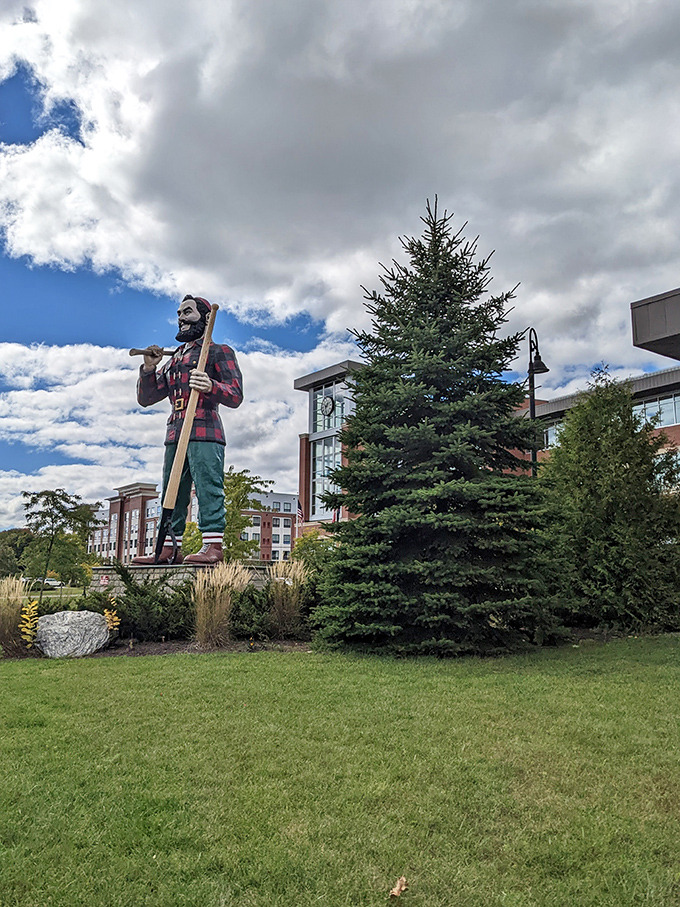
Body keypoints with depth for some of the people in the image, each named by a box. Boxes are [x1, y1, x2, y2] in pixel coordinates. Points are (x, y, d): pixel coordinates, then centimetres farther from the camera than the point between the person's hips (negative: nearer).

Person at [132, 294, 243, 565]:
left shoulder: (219, 352, 9)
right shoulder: (173, 359, 27)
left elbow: (236, 396, -3)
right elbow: (145, 398, 22)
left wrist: (211, 387, -23)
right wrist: (149, 368, 5)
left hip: (205, 434, -7)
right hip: (175, 436, 7)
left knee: (208, 489, -12)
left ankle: (213, 546, -13)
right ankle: (168, 550, 9)